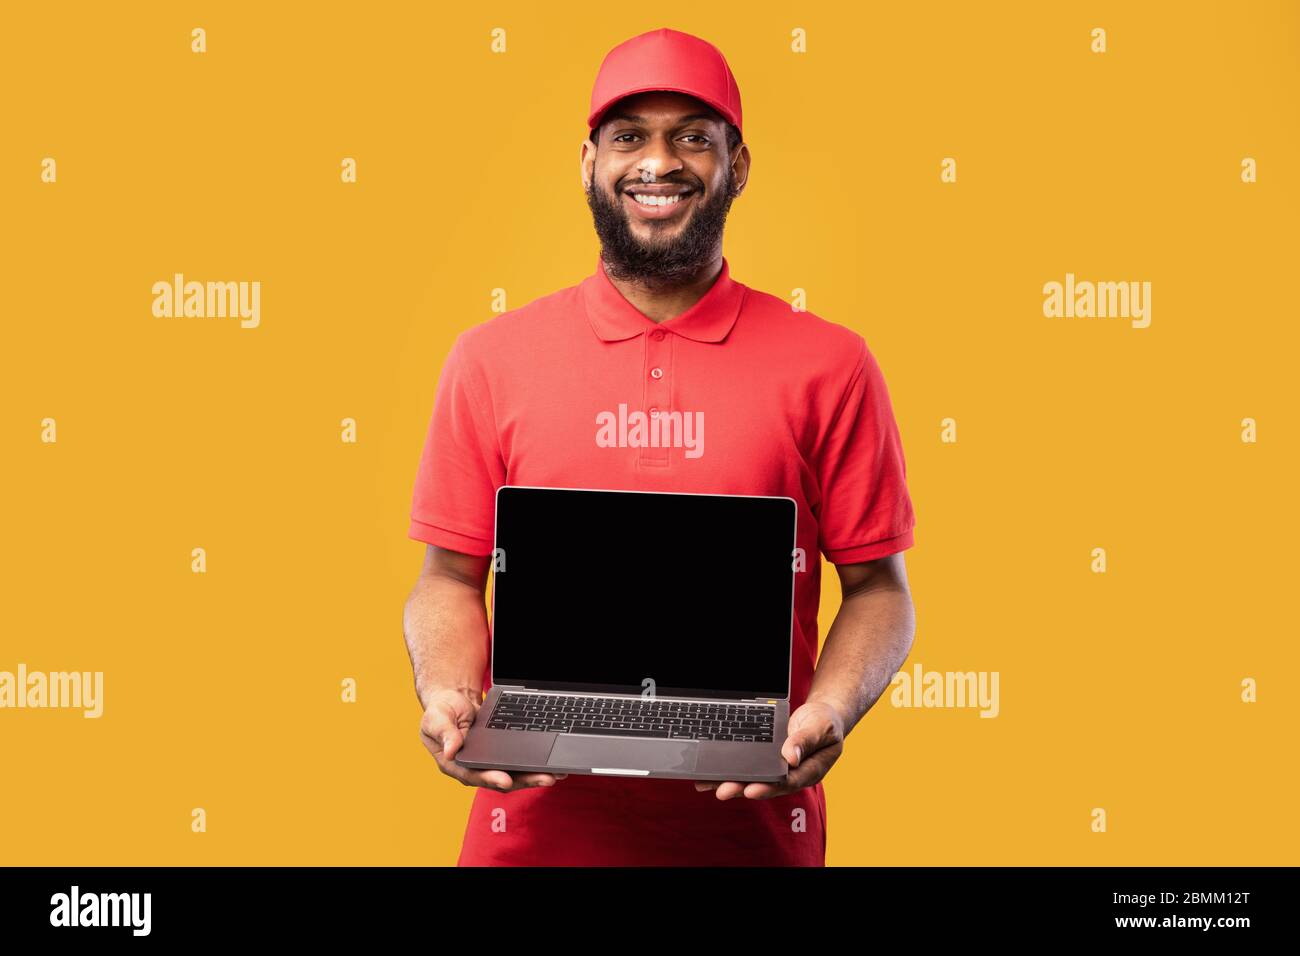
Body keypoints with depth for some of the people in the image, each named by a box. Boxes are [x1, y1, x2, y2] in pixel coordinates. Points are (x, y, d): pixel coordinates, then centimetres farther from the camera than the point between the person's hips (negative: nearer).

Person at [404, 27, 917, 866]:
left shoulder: (828, 366, -2)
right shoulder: (492, 360, 1)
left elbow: (877, 586, 1)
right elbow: (452, 581, 4)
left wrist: (828, 713, -16)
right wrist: (448, 699, -13)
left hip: (752, 820, 0)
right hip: (538, 821, 1)